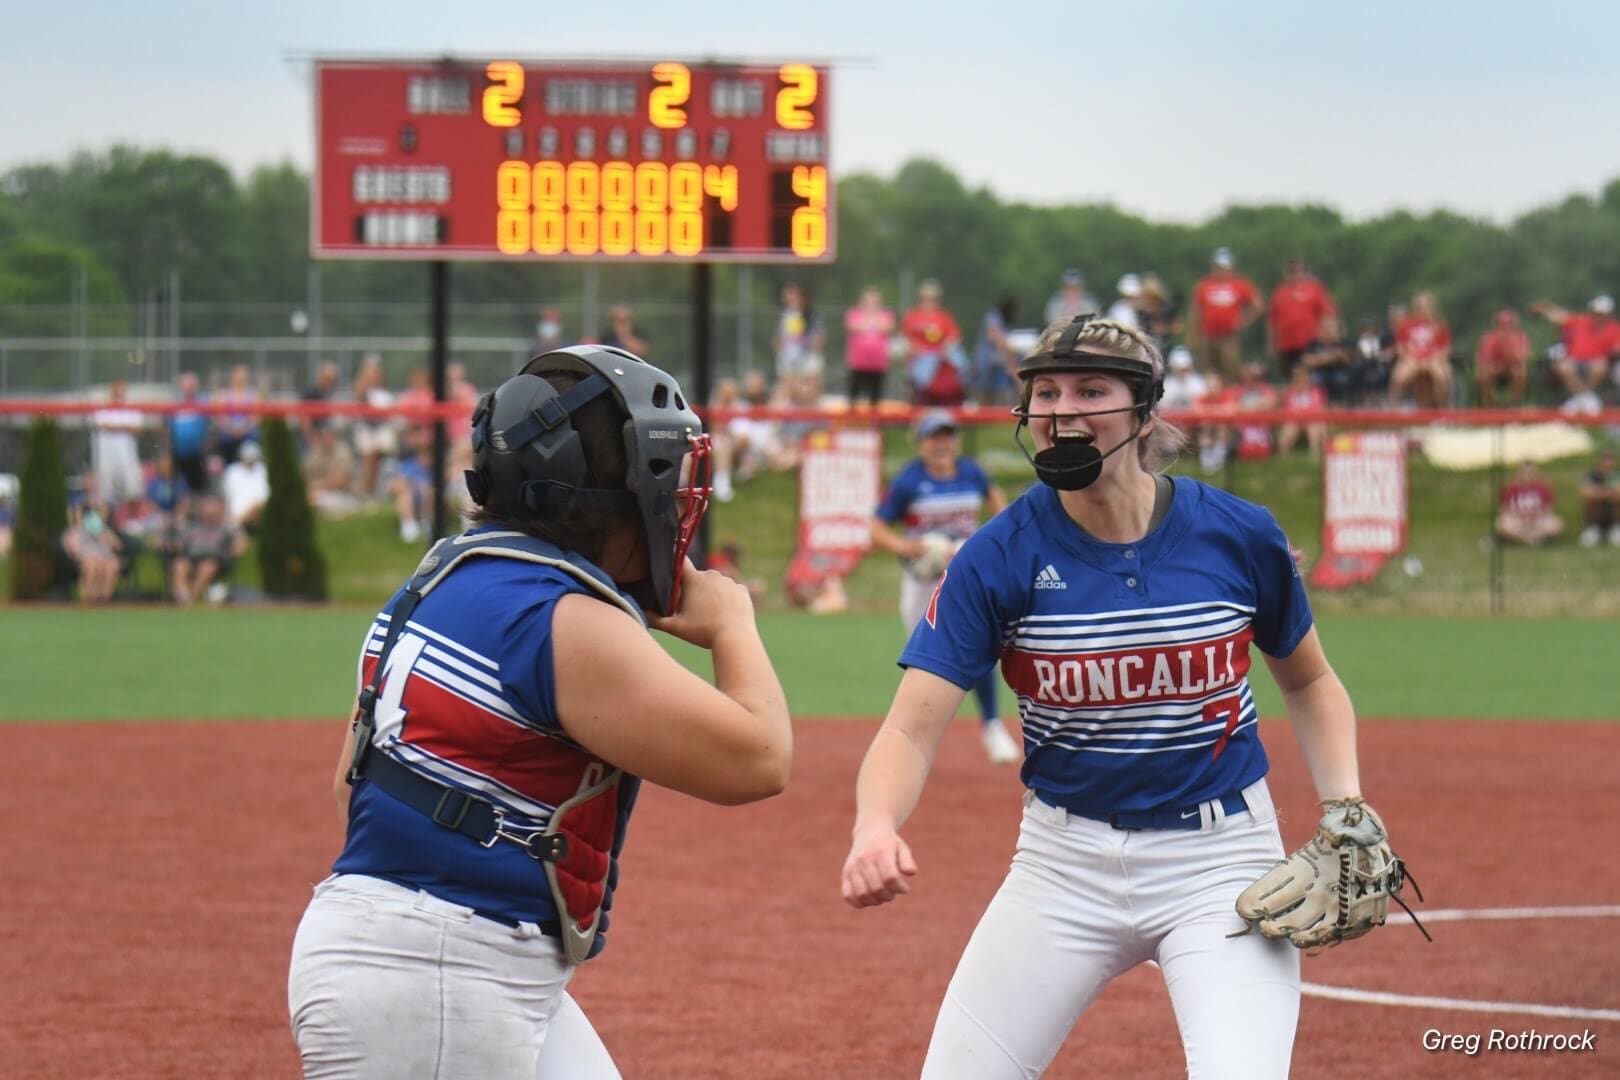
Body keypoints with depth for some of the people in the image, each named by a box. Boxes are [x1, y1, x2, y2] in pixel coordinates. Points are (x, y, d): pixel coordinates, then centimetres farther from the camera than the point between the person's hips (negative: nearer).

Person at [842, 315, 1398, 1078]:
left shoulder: (1237, 535, -7)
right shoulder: (1001, 556, -10)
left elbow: (1308, 680, 11)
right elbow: (910, 729, -17)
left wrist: (1345, 809, -5)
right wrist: (875, 829, -39)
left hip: (1221, 854, -1)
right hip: (1066, 863, 1)